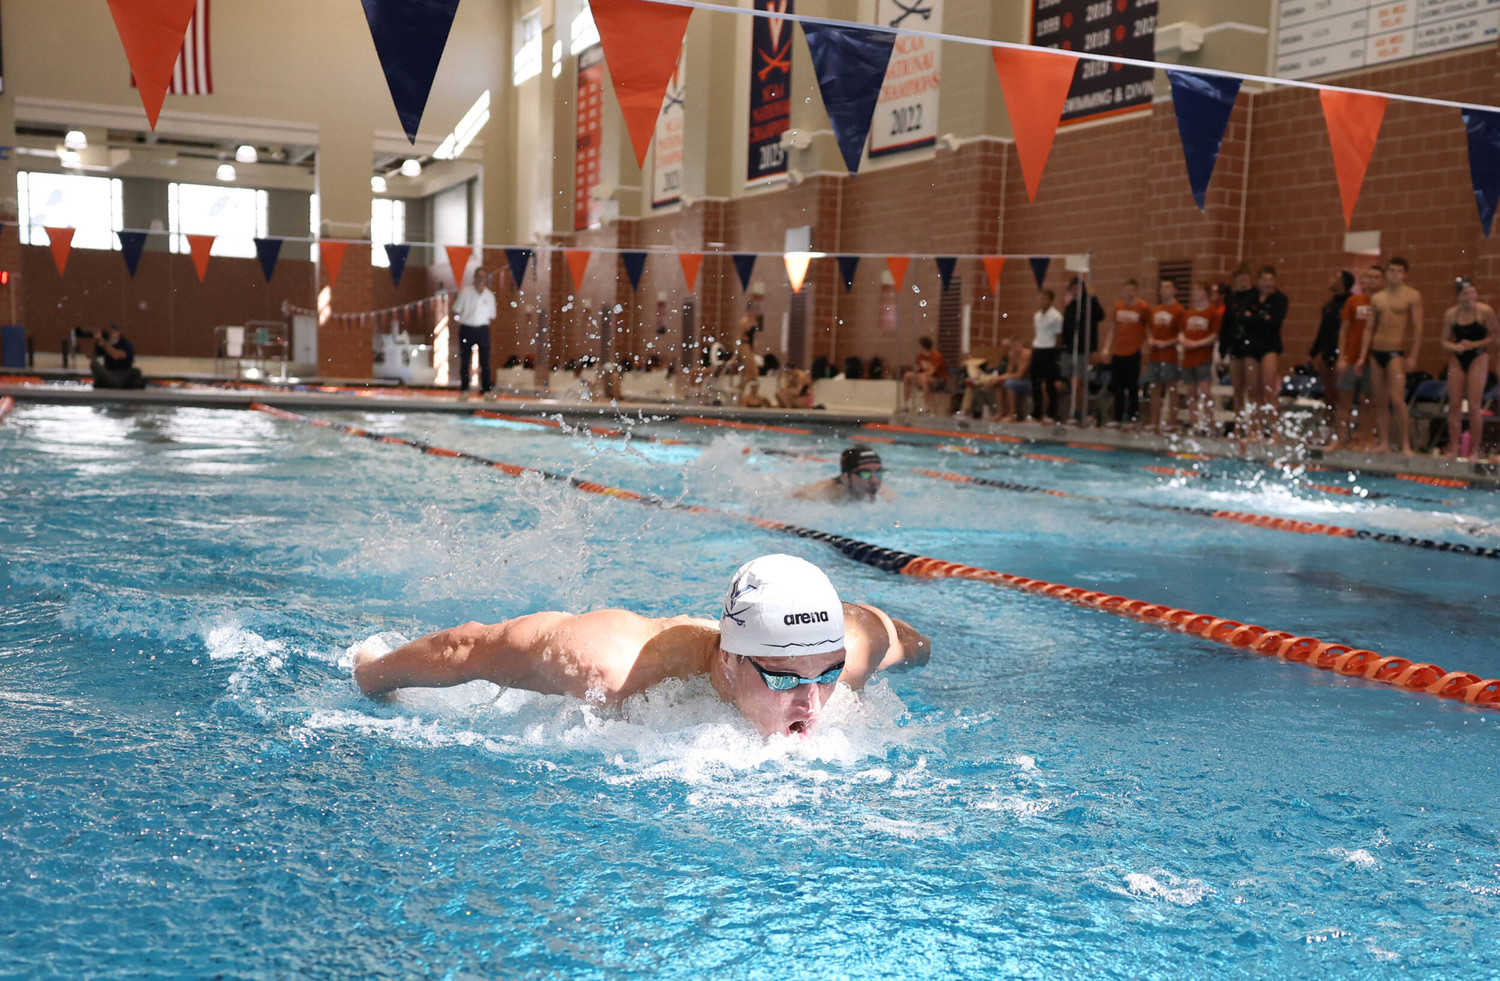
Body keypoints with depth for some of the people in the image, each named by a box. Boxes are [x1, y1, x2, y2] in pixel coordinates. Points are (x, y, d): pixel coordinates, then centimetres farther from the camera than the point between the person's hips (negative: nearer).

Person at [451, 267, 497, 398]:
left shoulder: (489, 295, 6)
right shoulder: (465, 292, -2)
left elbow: (491, 315, 14)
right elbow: (456, 311, 3)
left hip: (482, 329, 2)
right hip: (466, 328, -2)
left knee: (485, 360, 1)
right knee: (464, 360, 2)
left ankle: (486, 389, 8)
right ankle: (464, 389, 10)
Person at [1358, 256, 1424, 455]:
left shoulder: (1412, 296, -2)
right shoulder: (1376, 298, 13)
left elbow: (1417, 327, -7)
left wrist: (1413, 356, -14)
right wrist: (1363, 355, 9)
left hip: (1397, 352, -5)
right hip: (1376, 352, 5)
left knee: (1396, 398, -16)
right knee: (1380, 400, 6)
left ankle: (1406, 445, -11)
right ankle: (1383, 443, 11)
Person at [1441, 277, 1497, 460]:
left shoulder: (1485, 311, -10)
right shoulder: (1451, 314, -1)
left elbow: (1495, 336, -5)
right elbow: (1445, 341, 3)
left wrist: (1474, 344, -16)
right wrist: (1455, 347, -17)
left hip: (1478, 358, -3)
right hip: (1457, 359, 3)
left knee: (1474, 406, -6)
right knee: (1454, 405, 2)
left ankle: (1474, 451, 2)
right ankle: (1454, 449, 10)